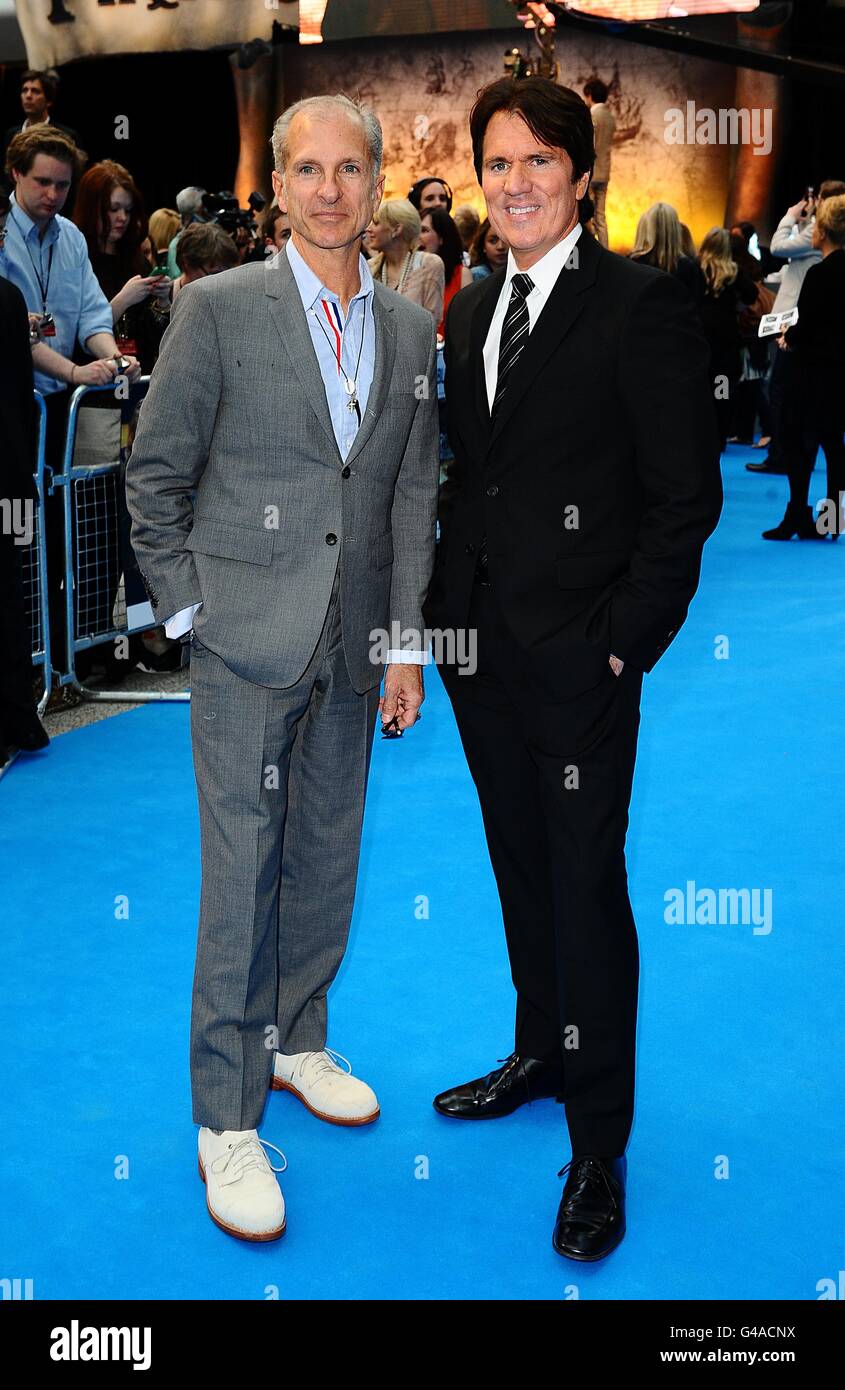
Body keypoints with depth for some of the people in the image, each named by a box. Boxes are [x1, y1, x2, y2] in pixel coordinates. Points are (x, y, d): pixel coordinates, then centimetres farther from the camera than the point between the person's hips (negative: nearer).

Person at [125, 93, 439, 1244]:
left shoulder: (410, 329, 8)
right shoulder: (219, 309, -4)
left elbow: (413, 495, 9)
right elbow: (155, 477, -1)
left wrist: (405, 642, 6)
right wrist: (190, 611, -4)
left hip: (350, 651, 4)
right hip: (247, 642, -4)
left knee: (327, 860, 14)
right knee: (242, 875, -1)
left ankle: (297, 1041, 35)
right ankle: (228, 1118, 11)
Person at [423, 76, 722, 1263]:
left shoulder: (642, 306, -9)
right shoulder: (472, 312, 12)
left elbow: (686, 495, -11)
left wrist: (627, 640, -14)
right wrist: (443, 607, 8)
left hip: (578, 653, -6)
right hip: (480, 646, 7)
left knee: (587, 885, 1)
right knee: (521, 866, 18)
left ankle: (599, 1144, 15)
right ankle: (541, 1051, 38)